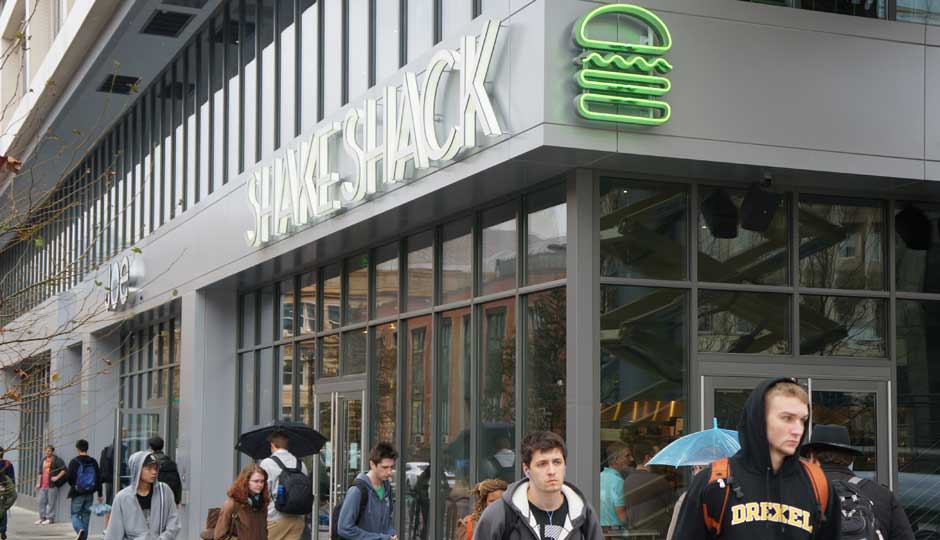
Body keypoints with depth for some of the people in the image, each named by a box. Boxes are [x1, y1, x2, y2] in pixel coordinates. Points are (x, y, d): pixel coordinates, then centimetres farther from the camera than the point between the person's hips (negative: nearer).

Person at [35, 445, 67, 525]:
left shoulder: (57, 460, -4)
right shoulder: (44, 460, 19)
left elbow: (64, 470, -10)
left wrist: (57, 477, -18)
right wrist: (38, 483, 19)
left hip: (52, 485, -7)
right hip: (43, 485, 7)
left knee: (51, 502, -4)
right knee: (41, 502, 9)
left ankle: (50, 518, 2)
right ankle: (42, 517, 17)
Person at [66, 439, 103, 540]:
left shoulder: (74, 462, -8)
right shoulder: (93, 462, 4)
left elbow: (69, 477, -12)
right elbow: (98, 478, 5)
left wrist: (73, 485, 11)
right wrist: (99, 494, 10)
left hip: (77, 494, -4)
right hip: (89, 494, 4)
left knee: (74, 514, 3)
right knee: (86, 515, 12)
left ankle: (80, 530, -24)